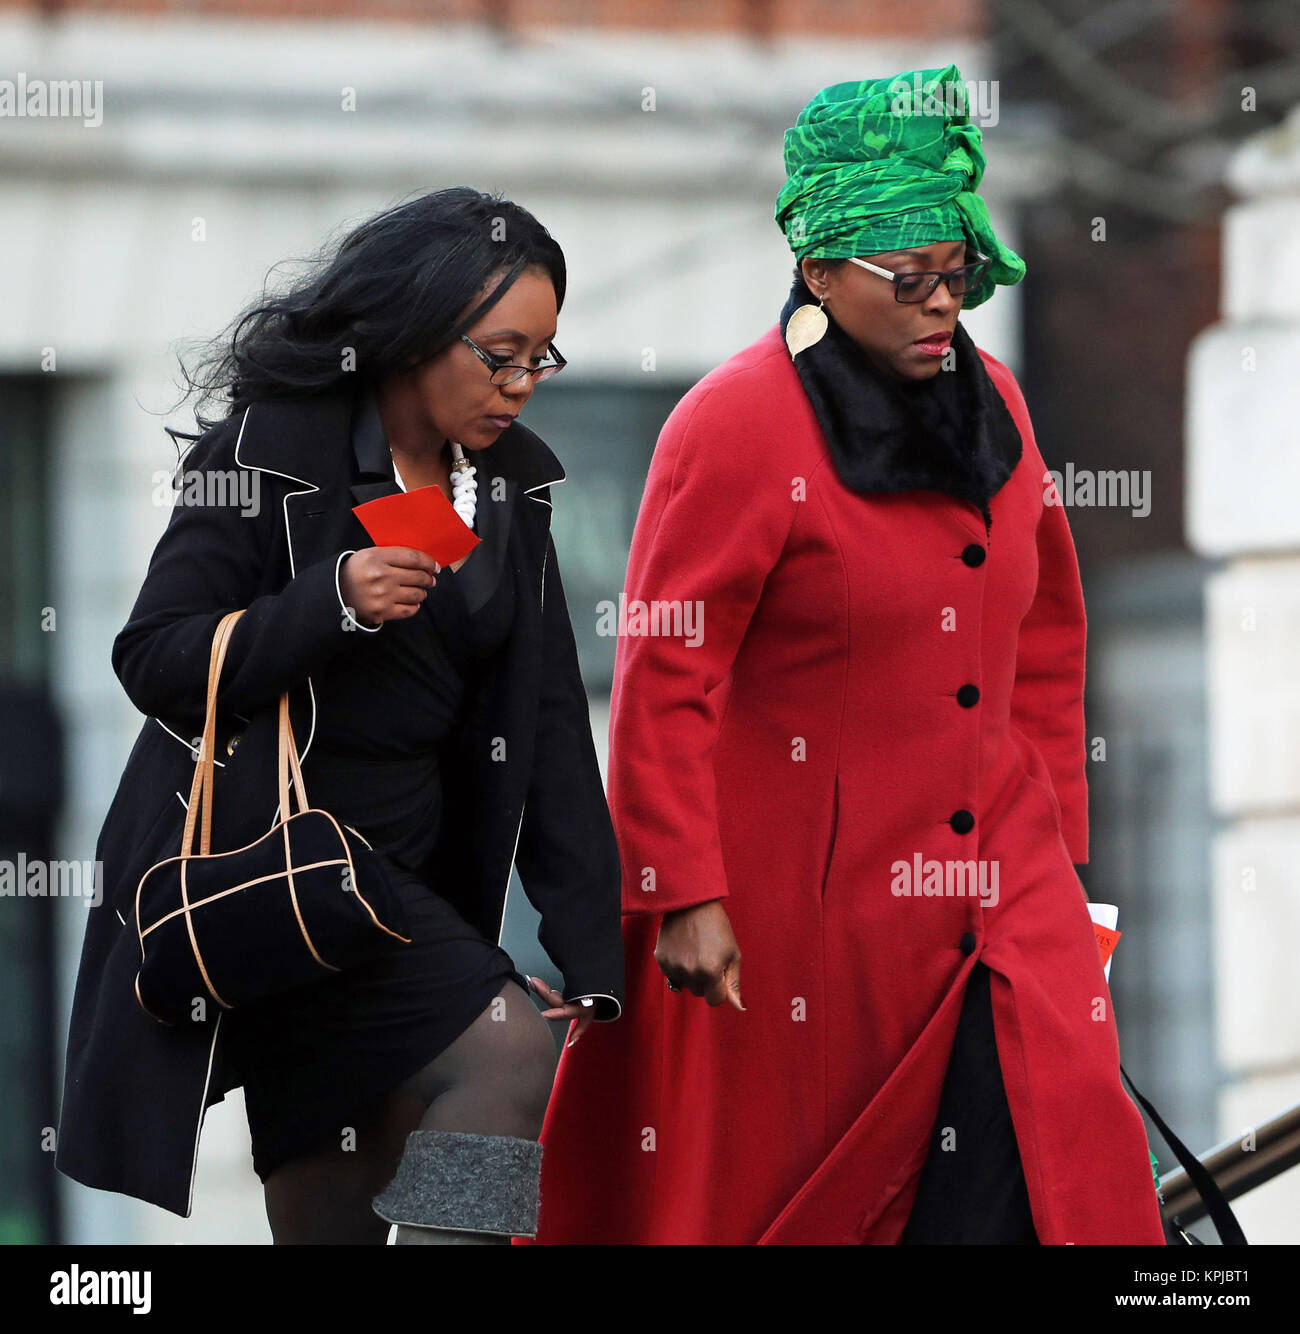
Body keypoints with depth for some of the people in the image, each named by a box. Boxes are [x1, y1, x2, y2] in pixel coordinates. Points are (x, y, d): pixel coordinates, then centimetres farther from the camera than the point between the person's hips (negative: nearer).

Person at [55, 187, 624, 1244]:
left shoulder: (512, 484, 10)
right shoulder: (273, 450, -9)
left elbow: (547, 723, 9)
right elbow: (155, 664, -11)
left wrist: (590, 949, 1)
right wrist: (332, 603, -25)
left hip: (404, 879, 7)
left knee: (340, 1213, 8)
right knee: (509, 1055, -24)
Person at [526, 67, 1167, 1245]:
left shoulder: (989, 404, 8)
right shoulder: (735, 429, -12)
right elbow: (663, 680, -13)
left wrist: (1054, 841, 16)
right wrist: (685, 896, -16)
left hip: (994, 873, 5)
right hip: (800, 895, -5)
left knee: (1053, 1145, -9)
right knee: (763, 1188, 6)